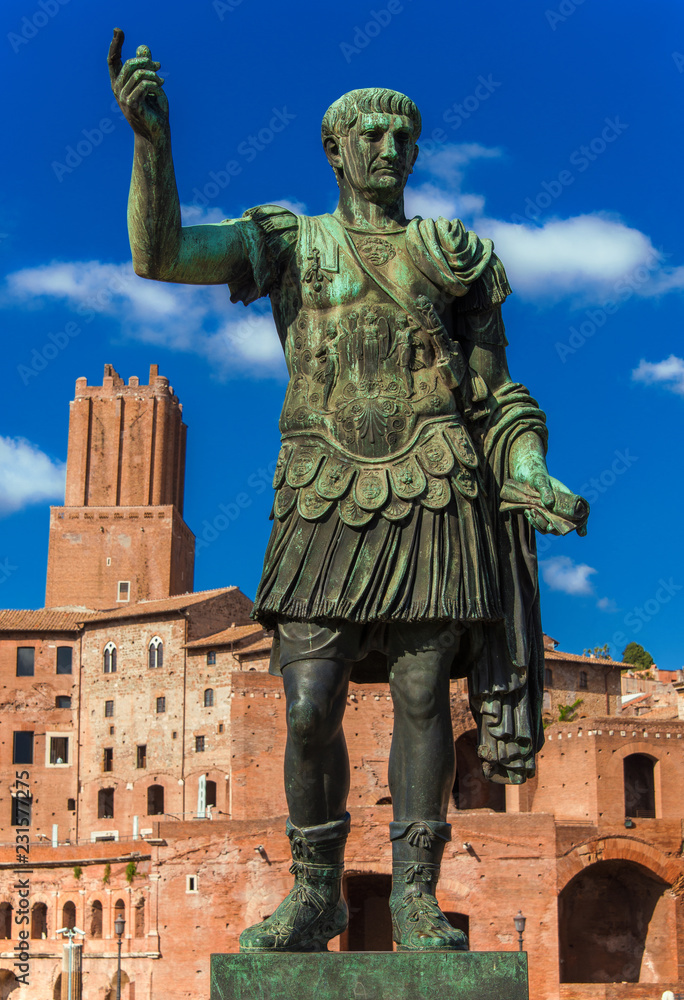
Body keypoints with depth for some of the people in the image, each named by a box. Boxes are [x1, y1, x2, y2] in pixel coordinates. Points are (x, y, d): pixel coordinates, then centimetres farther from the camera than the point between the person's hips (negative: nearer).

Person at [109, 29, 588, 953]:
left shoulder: (454, 255, 14)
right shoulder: (289, 243, 12)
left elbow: (497, 395, 14)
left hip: (434, 498, 0)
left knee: (422, 697, -1)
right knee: (309, 708, -4)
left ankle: (416, 897, 10)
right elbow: (160, 253, -3)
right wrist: (153, 138, -17)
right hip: (328, 505, 0)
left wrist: (530, 473, -4)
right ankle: (315, 894, 13)